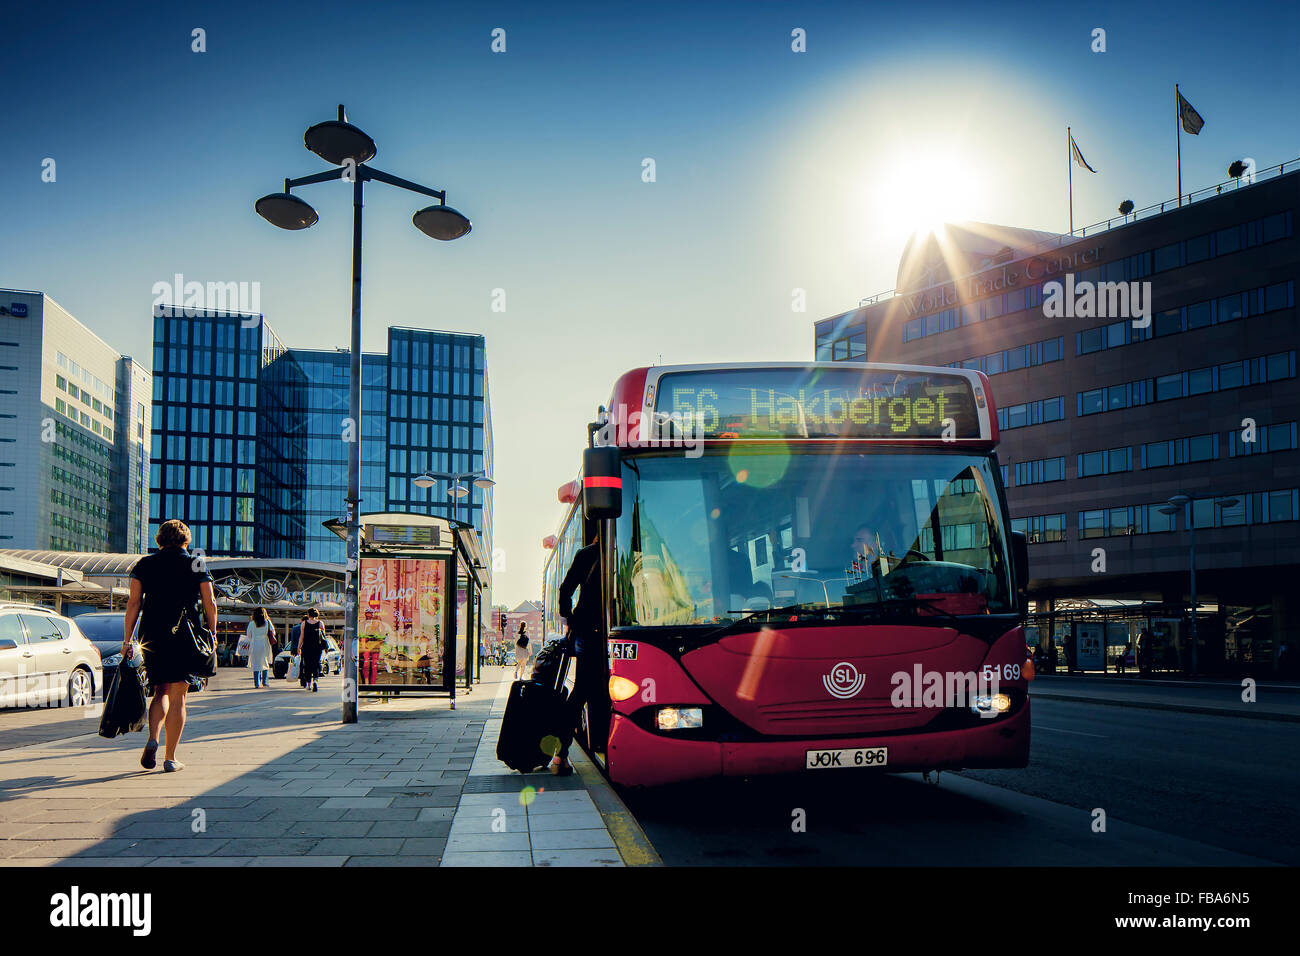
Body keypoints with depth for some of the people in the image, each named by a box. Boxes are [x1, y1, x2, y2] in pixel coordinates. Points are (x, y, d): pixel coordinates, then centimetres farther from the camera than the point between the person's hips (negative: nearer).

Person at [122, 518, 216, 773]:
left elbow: (133, 603, 0)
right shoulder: (197, 564, 5)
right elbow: (210, 604, 0)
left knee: (160, 692, 16)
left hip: (152, 637, 1)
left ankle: (152, 739, -8)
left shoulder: (144, 564, 8)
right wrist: (211, 637, 7)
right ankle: (170, 758, 3)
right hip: (185, 638, -1)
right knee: (177, 697, 4)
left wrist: (127, 640, 2)